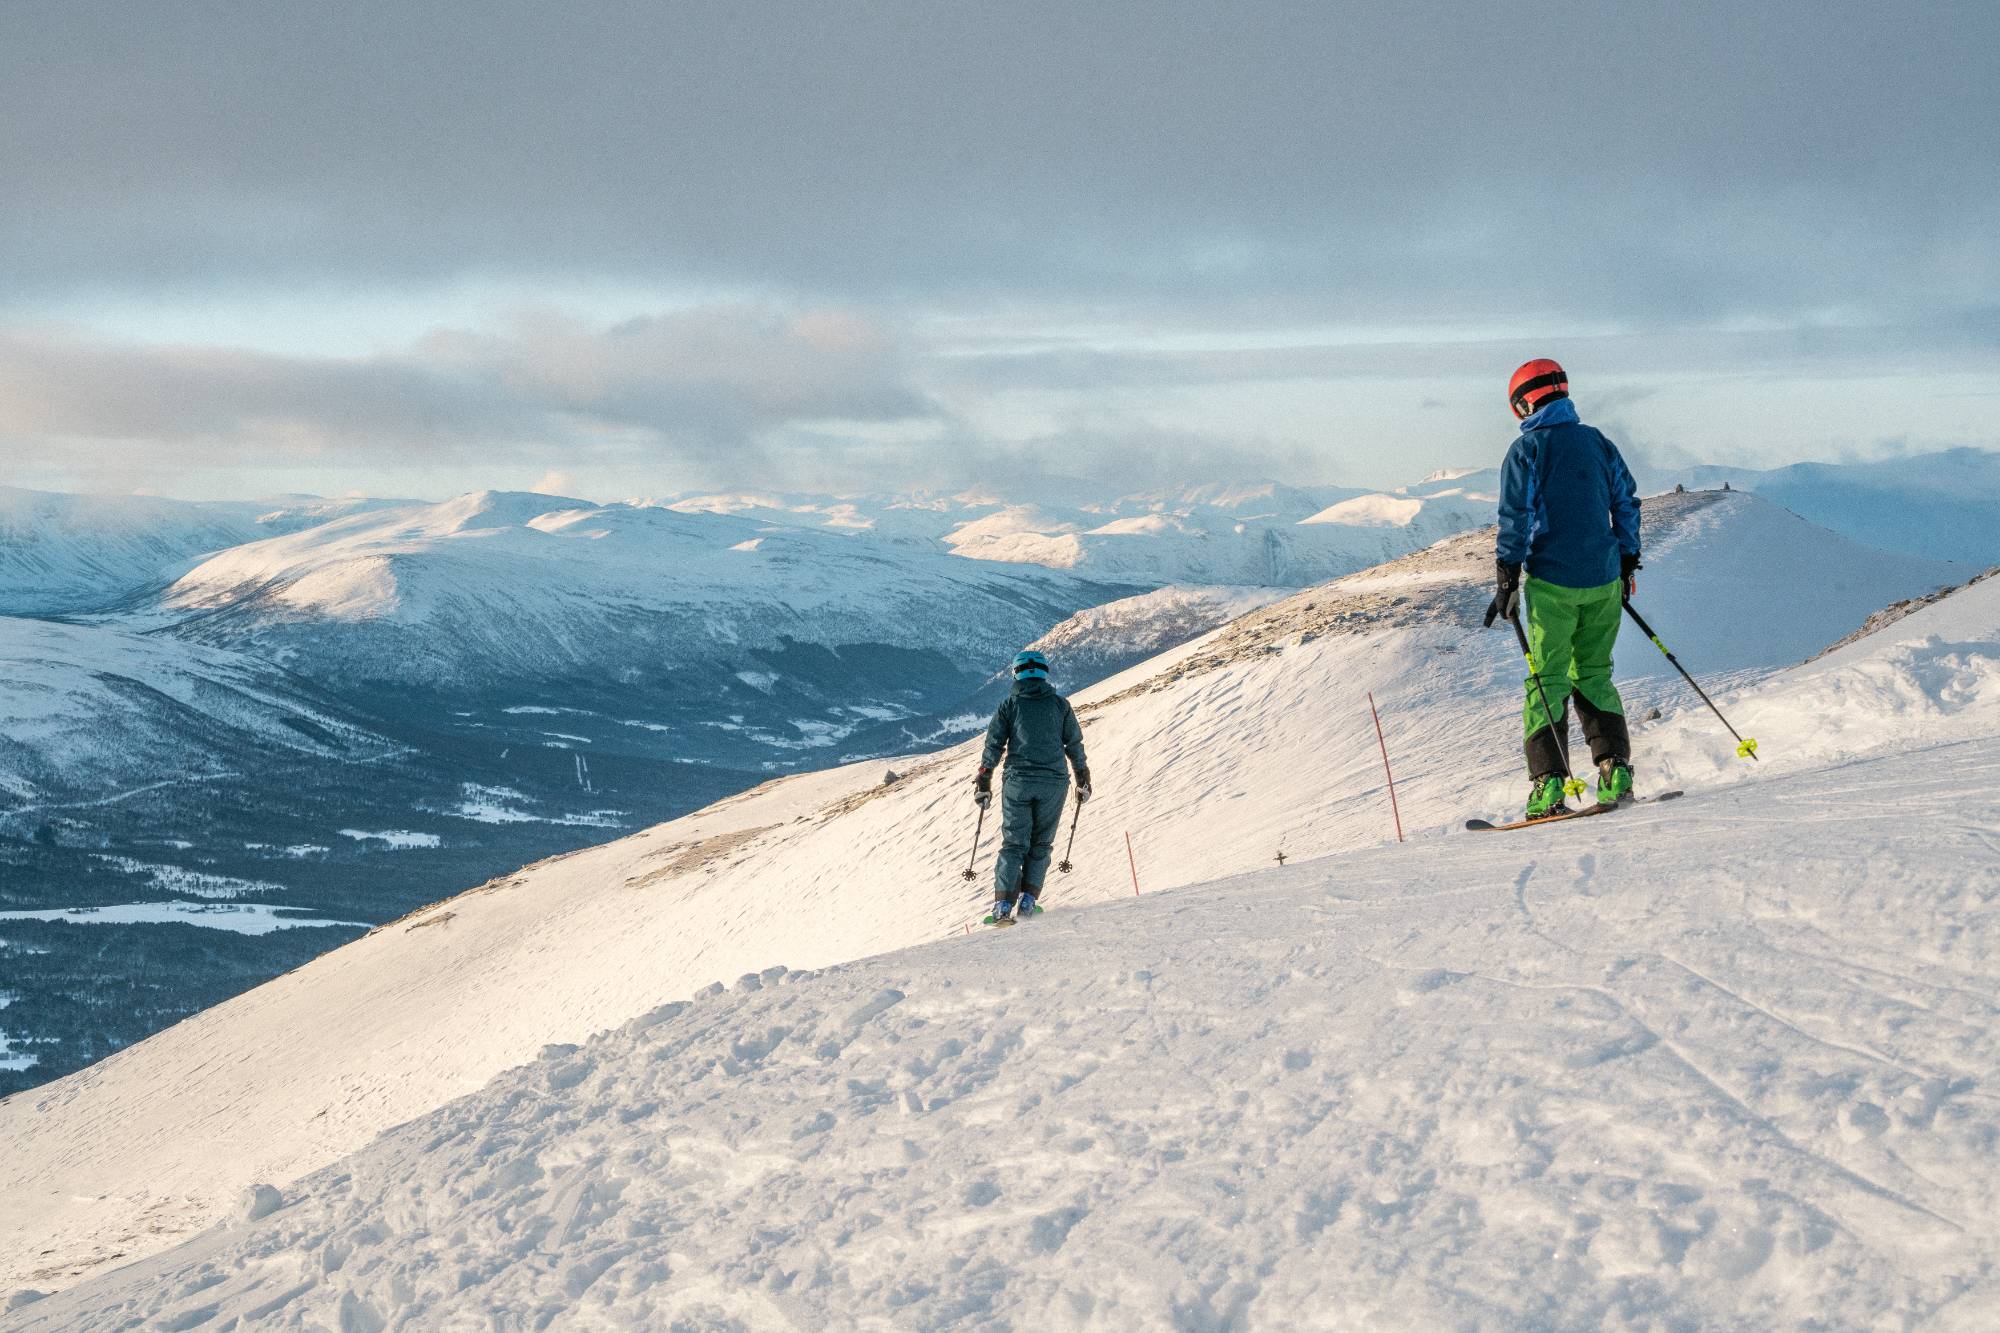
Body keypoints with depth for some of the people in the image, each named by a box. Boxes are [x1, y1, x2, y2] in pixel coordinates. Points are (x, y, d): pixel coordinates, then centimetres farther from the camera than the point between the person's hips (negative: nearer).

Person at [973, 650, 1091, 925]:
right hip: (1054, 783, 1)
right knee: (1041, 844, 12)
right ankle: (1027, 901, 0)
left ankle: (1003, 905, -10)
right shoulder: (1060, 704, 7)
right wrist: (1083, 781, 20)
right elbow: (1075, 745, 9)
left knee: (1013, 844, 3)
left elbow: (993, 746, 2)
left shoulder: (1009, 704, 5)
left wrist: (983, 783, 8)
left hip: (1018, 781, 0)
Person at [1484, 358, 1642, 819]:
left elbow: (1515, 519, -11)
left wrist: (1507, 583, -7)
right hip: (1604, 582, 5)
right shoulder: (1599, 443, 9)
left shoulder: (1527, 449, -6)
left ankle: (1549, 784, -7)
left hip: (1552, 584, -5)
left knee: (1547, 680, 1)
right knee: (1594, 675, 16)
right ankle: (1615, 772, 7)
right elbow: (1627, 504, 14)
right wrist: (1627, 567, 23)